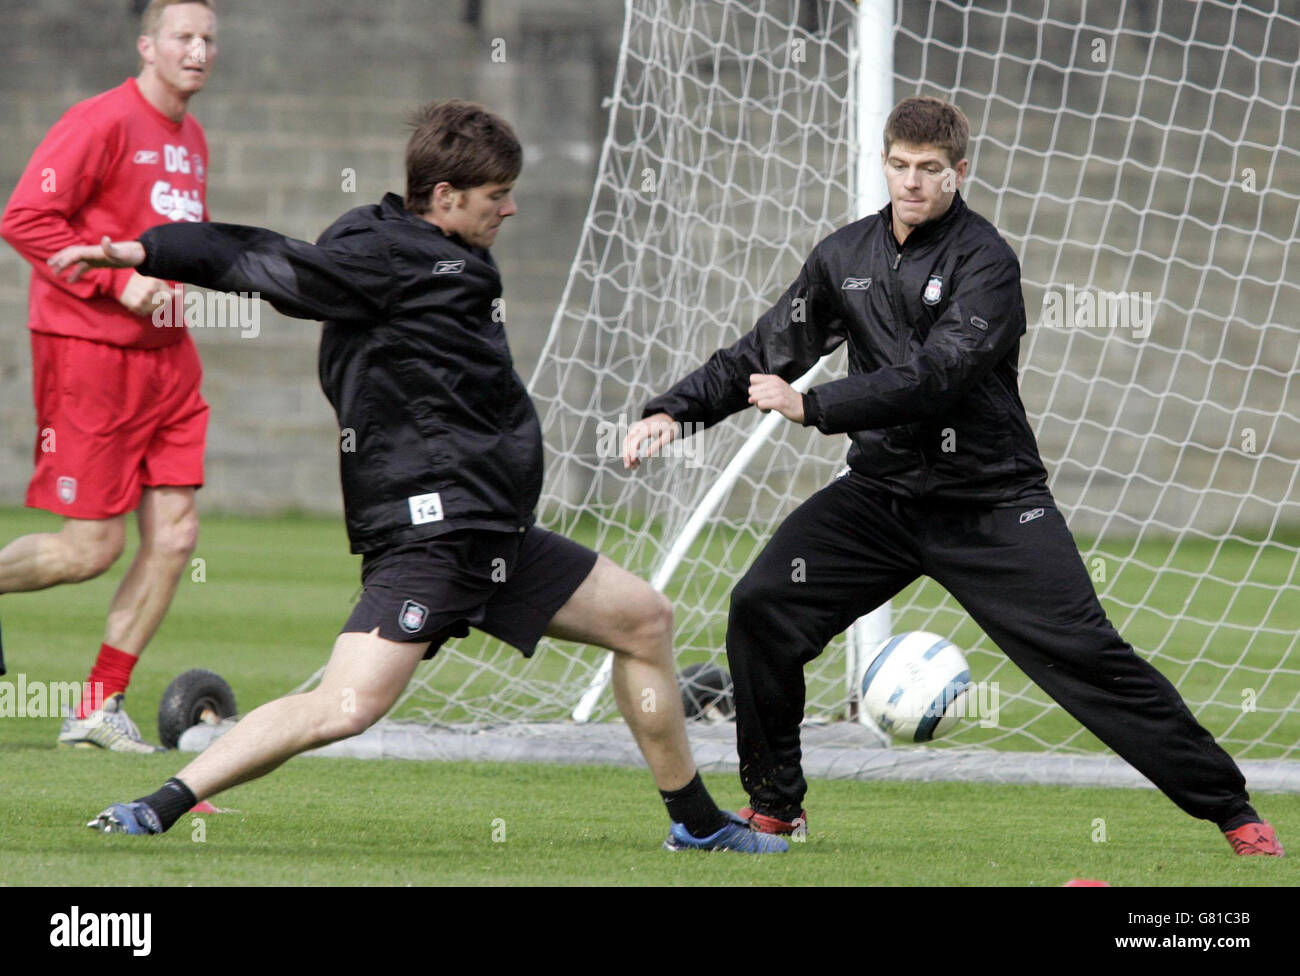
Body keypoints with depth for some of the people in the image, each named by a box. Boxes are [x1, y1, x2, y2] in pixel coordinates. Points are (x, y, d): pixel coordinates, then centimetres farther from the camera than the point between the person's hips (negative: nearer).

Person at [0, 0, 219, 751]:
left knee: (175, 534, 0)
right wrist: (118, 281, -20)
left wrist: (175, 289, 9)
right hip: (87, 349, -8)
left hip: (164, 354, 8)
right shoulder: (104, 122, -12)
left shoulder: (193, 140, 14)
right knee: (93, 547, -7)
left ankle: (101, 707, 8)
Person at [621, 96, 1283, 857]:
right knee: (761, 610, -9)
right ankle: (774, 804, 8)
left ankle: (1231, 809, -4)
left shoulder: (984, 260, -13)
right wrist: (676, 410, -1)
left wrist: (811, 406, -26)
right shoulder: (845, 257, 7)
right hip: (882, 493, 5)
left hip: (989, 500, -5)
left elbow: (935, 375, -24)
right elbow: (767, 351, 12)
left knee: (1086, 652, -11)